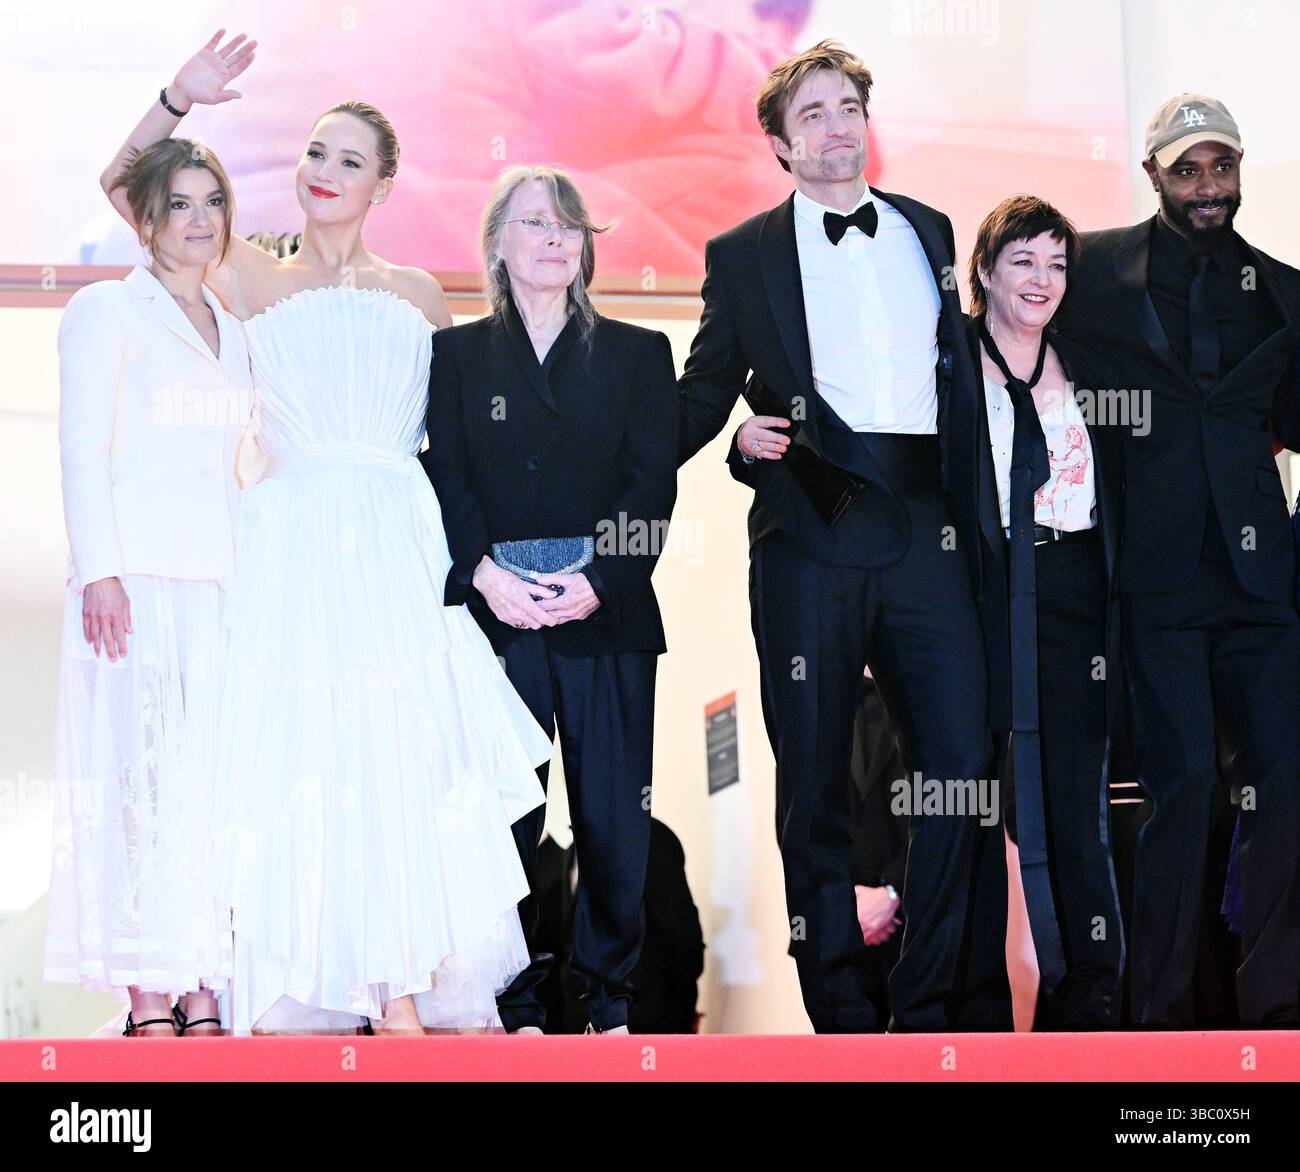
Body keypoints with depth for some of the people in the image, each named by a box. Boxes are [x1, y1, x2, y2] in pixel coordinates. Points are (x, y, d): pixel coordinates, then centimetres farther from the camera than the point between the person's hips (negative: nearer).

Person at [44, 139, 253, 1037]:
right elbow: (83, 450, -3)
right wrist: (99, 572, -13)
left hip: (224, 584, 5)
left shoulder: (235, 331, 20)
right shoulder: (105, 312, 4)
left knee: (219, 781, -1)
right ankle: (148, 999, -8)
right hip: (137, 582, -5)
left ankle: (205, 994, 1)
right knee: (143, 776, -9)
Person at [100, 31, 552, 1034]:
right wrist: (178, 103, -6)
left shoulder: (418, 294, 14)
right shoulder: (257, 282, 10)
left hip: (398, 547, 1)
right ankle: (301, 1004, -2)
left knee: (399, 762, -4)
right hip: (291, 547, -1)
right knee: (294, 764, -5)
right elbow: (127, 189, 8)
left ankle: (400, 993, 0)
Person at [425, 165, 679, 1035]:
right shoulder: (458, 353, 13)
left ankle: (612, 996, 10)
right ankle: (516, 1003, 6)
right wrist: (487, 573, -12)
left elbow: (654, 483, 3)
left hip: (606, 614, 0)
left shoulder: (638, 353, 12)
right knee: (504, 816, -1)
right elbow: (446, 479, 4)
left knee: (613, 817, 0)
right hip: (494, 615, 0)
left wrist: (597, 580, -11)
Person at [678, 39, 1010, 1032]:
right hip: (811, 533, -2)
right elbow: (701, 396, 12)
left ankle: (944, 1005, 6)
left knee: (962, 762, -5)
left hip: (924, 531, 2)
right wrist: (747, 439, -10)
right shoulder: (743, 256, 10)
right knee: (814, 781, 1)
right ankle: (841, 1009, 10)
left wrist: (968, 514, 12)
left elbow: (959, 375, 19)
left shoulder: (930, 233, 17)